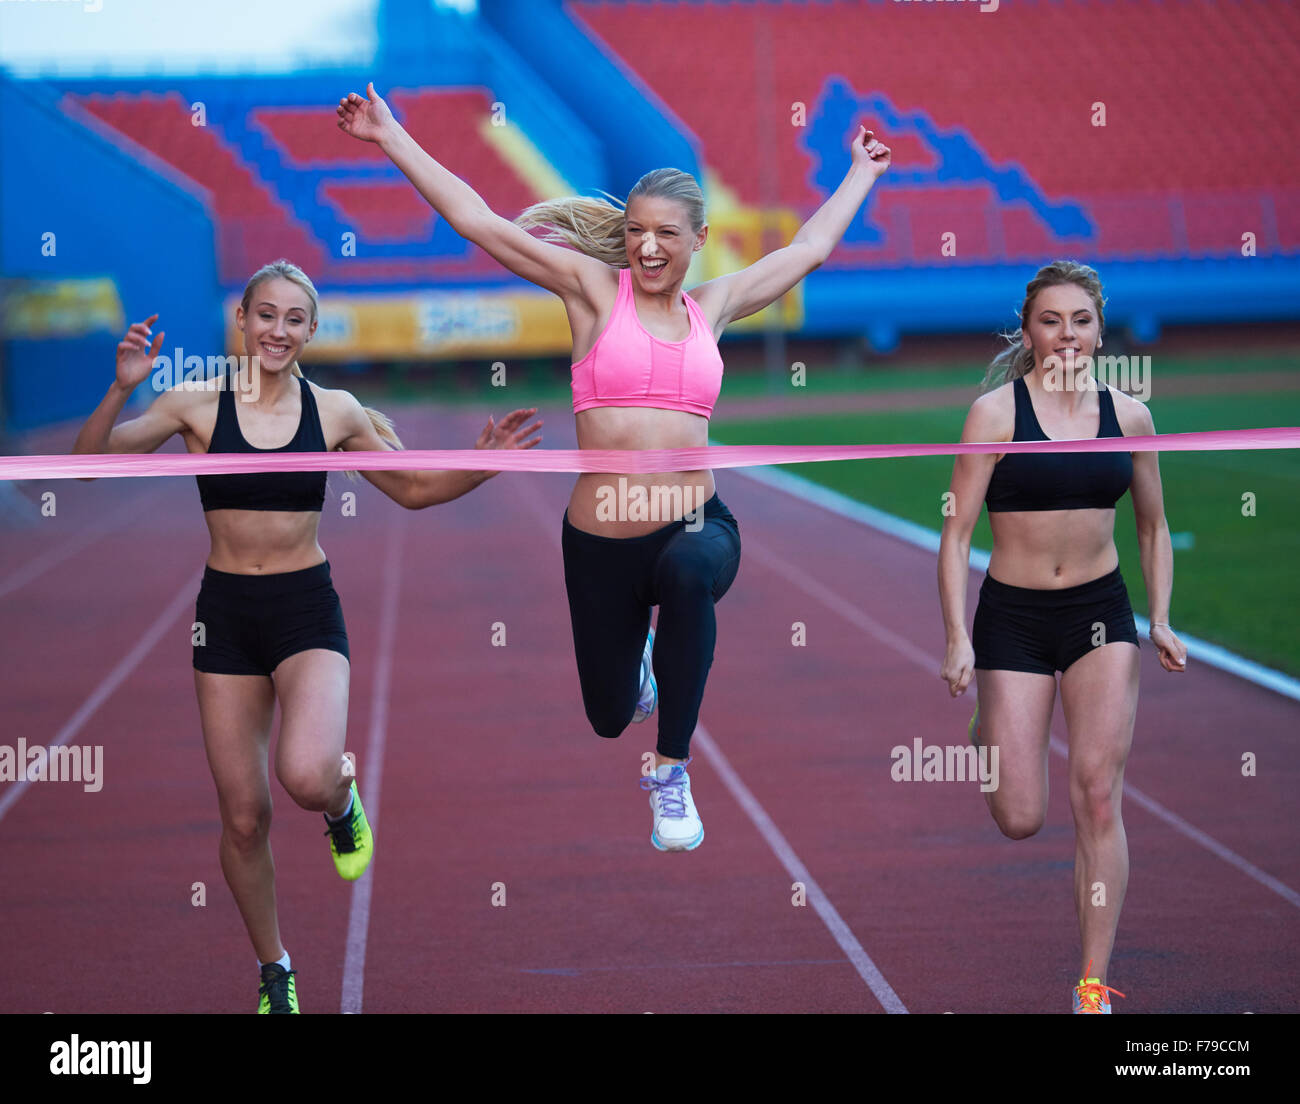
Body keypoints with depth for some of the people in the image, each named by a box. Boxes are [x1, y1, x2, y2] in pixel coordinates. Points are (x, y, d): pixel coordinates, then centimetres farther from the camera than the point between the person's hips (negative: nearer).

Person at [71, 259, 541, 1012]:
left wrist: (485, 463, -4)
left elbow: (413, 489, 12)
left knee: (306, 776, -28)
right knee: (244, 816, 5)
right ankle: (275, 973, 25)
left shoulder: (336, 412, 0)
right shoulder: (197, 405, -4)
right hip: (227, 612, 1)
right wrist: (122, 391, -26)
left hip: (307, 610, -1)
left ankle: (342, 798, 11)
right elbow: (91, 461, -10)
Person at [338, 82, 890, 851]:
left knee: (692, 569, -38)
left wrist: (862, 175, 35)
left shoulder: (711, 308, 10)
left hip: (696, 526, 0)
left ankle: (673, 774, -22)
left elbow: (809, 249, 25)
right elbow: (480, 221, 0)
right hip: (601, 542, 0)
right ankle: (639, 665, 55)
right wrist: (393, 138, -2)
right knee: (610, 717, 13)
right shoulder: (595, 289, 3)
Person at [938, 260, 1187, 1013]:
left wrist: (1162, 622, 4)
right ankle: (986, 738, 35)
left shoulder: (1128, 415, 3)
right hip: (1012, 615, -2)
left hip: (1100, 612, 2)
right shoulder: (996, 411, -8)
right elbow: (957, 533, -7)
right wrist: (958, 639, -14)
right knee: (1020, 820, -2)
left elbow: (1154, 527, 15)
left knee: (1099, 797, -7)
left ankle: (1095, 986, -1)